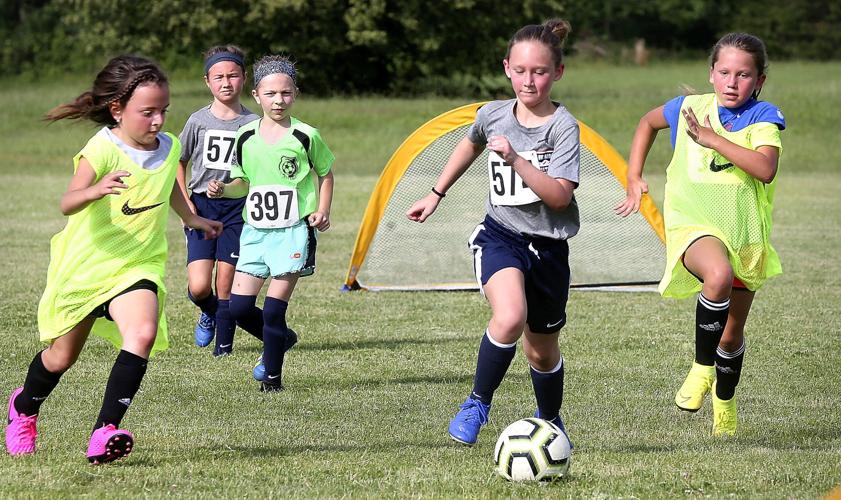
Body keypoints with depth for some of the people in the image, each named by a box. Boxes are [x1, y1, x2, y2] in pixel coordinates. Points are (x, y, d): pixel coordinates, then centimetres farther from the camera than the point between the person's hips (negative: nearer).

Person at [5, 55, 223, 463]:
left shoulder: (169, 147, -2)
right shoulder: (103, 149, -21)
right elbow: (67, 203, -36)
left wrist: (192, 219, 39)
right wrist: (95, 190, -56)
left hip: (138, 266, 3)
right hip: (85, 265, -3)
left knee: (143, 335, -25)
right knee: (62, 356, 13)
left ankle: (105, 432, -24)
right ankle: (24, 407, 45)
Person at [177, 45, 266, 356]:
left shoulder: (252, 123, 0)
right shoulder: (198, 121, 1)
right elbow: (179, 163, 12)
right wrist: (186, 205, 2)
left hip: (237, 207, 0)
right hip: (201, 205, 0)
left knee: (225, 282, -4)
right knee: (199, 286, -9)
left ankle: (224, 346, 10)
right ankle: (208, 313, 26)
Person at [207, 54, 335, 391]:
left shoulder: (305, 136, -5)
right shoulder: (245, 137, 4)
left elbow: (325, 173, 9)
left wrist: (322, 211, -4)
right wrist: (223, 189, -5)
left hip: (293, 231, -4)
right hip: (255, 230, 4)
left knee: (274, 309, -7)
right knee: (239, 306, -1)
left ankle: (272, 376, 8)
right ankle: (280, 339, 28)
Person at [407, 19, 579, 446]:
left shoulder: (563, 126, -13)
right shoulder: (492, 115, -2)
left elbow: (559, 195, -24)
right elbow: (470, 145, 23)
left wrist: (516, 160, -33)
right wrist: (436, 194, 26)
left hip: (548, 246, -1)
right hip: (500, 235, 1)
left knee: (542, 350, 14)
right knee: (510, 318, -30)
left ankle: (550, 422, 43)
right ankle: (478, 403, -10)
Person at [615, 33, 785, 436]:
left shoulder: (762, 116, -6)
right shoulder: (690, 108, 0)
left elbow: (765, 169, -24)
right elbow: (648, 123, 22)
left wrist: (712, 138, -24)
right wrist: (634, 178, 13)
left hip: (745, 234, 1)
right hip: (694, 225, -1)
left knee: (733, 332, 13)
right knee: (719, 275, -37)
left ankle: (724, 401, 44)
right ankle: (702, 369, -18)